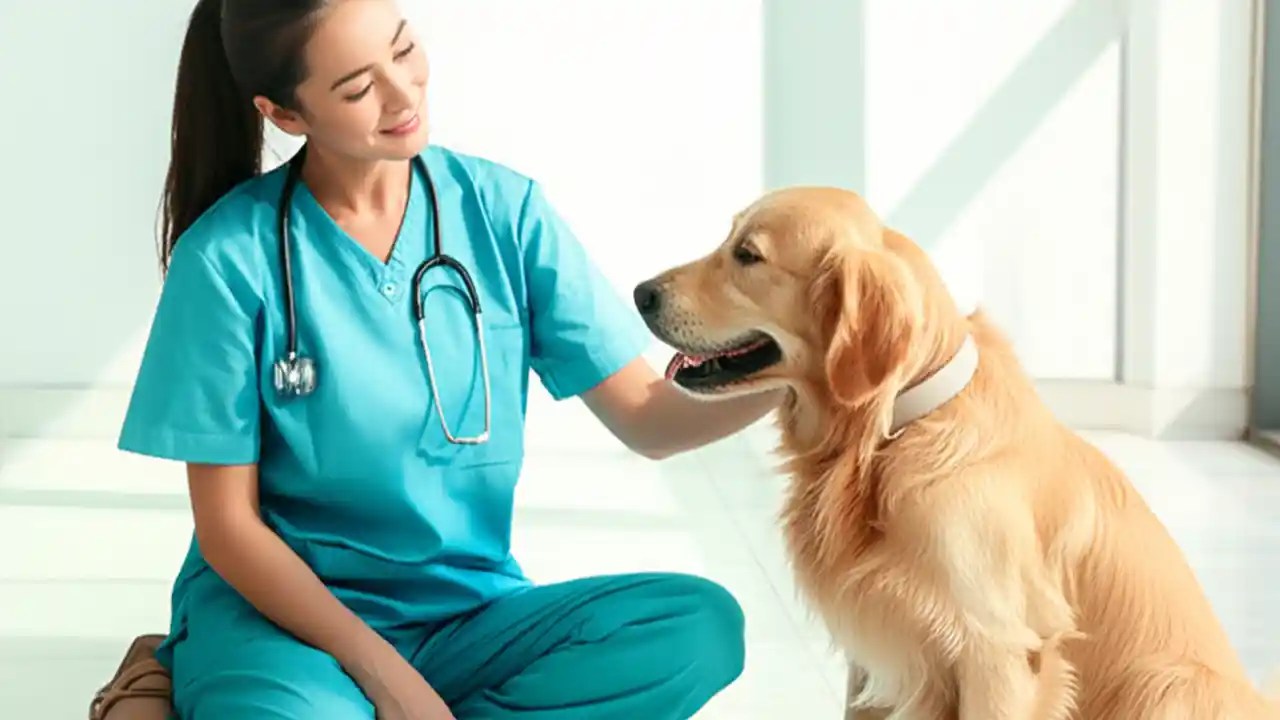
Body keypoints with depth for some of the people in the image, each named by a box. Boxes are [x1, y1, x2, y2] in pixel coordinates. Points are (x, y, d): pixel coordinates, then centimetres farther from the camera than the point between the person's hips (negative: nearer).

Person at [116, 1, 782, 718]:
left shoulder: (502, 208, -2)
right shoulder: (230, 255, -10)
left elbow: (645, 416, -1)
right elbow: (227, 522, -7)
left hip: (469, 614, 5)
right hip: (283, 607, -4)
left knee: (701, 623, -23)